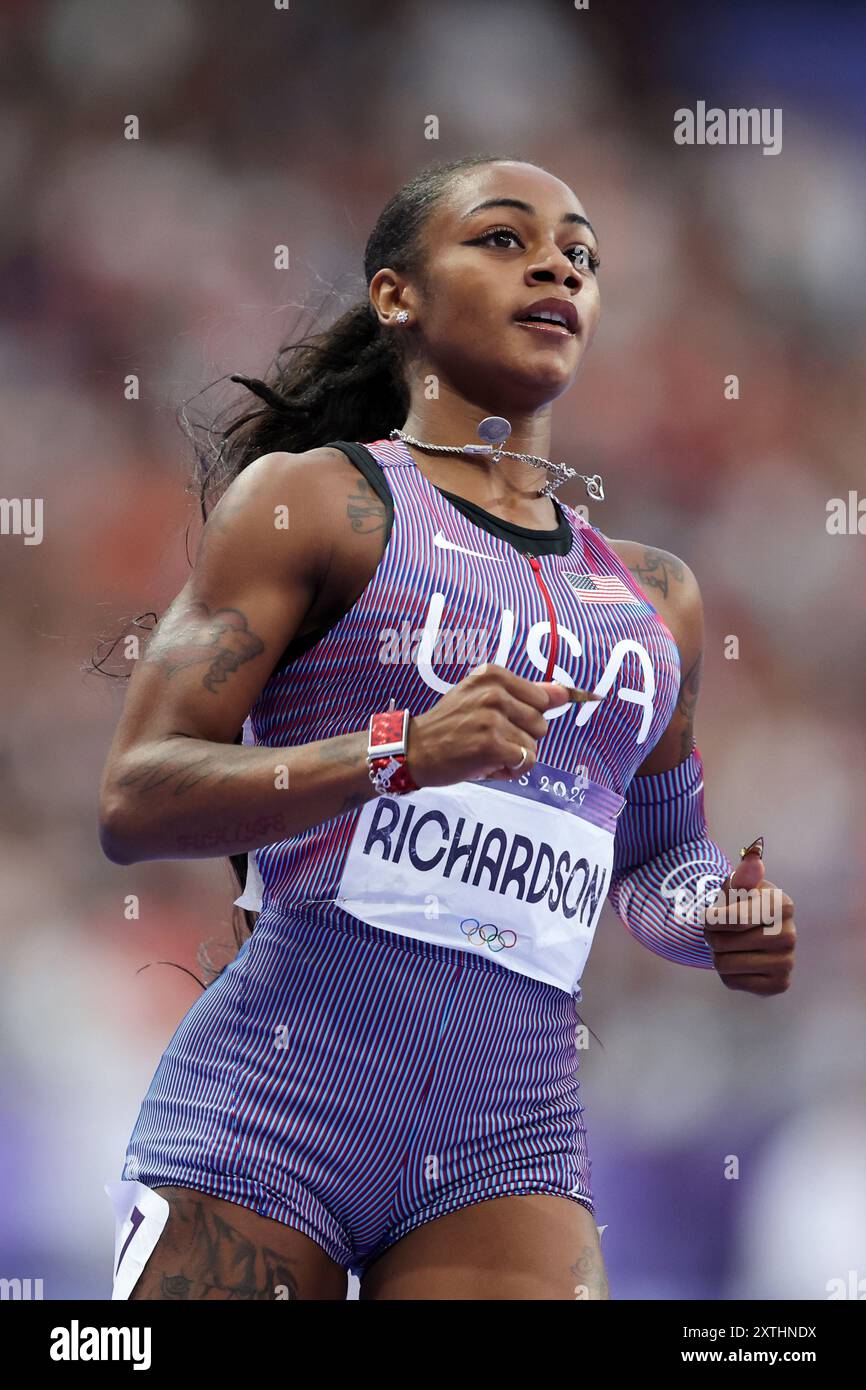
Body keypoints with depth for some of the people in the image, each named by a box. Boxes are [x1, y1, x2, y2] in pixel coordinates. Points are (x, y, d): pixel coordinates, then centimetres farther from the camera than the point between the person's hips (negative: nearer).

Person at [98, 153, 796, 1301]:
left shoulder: (655, 597, 20)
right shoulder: (311, 498, 4)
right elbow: (134, 801, -5)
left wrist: (720, 920, 9)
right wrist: (402, 753, -19)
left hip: (509, 1131, 4)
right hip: (272, 1095, -4)